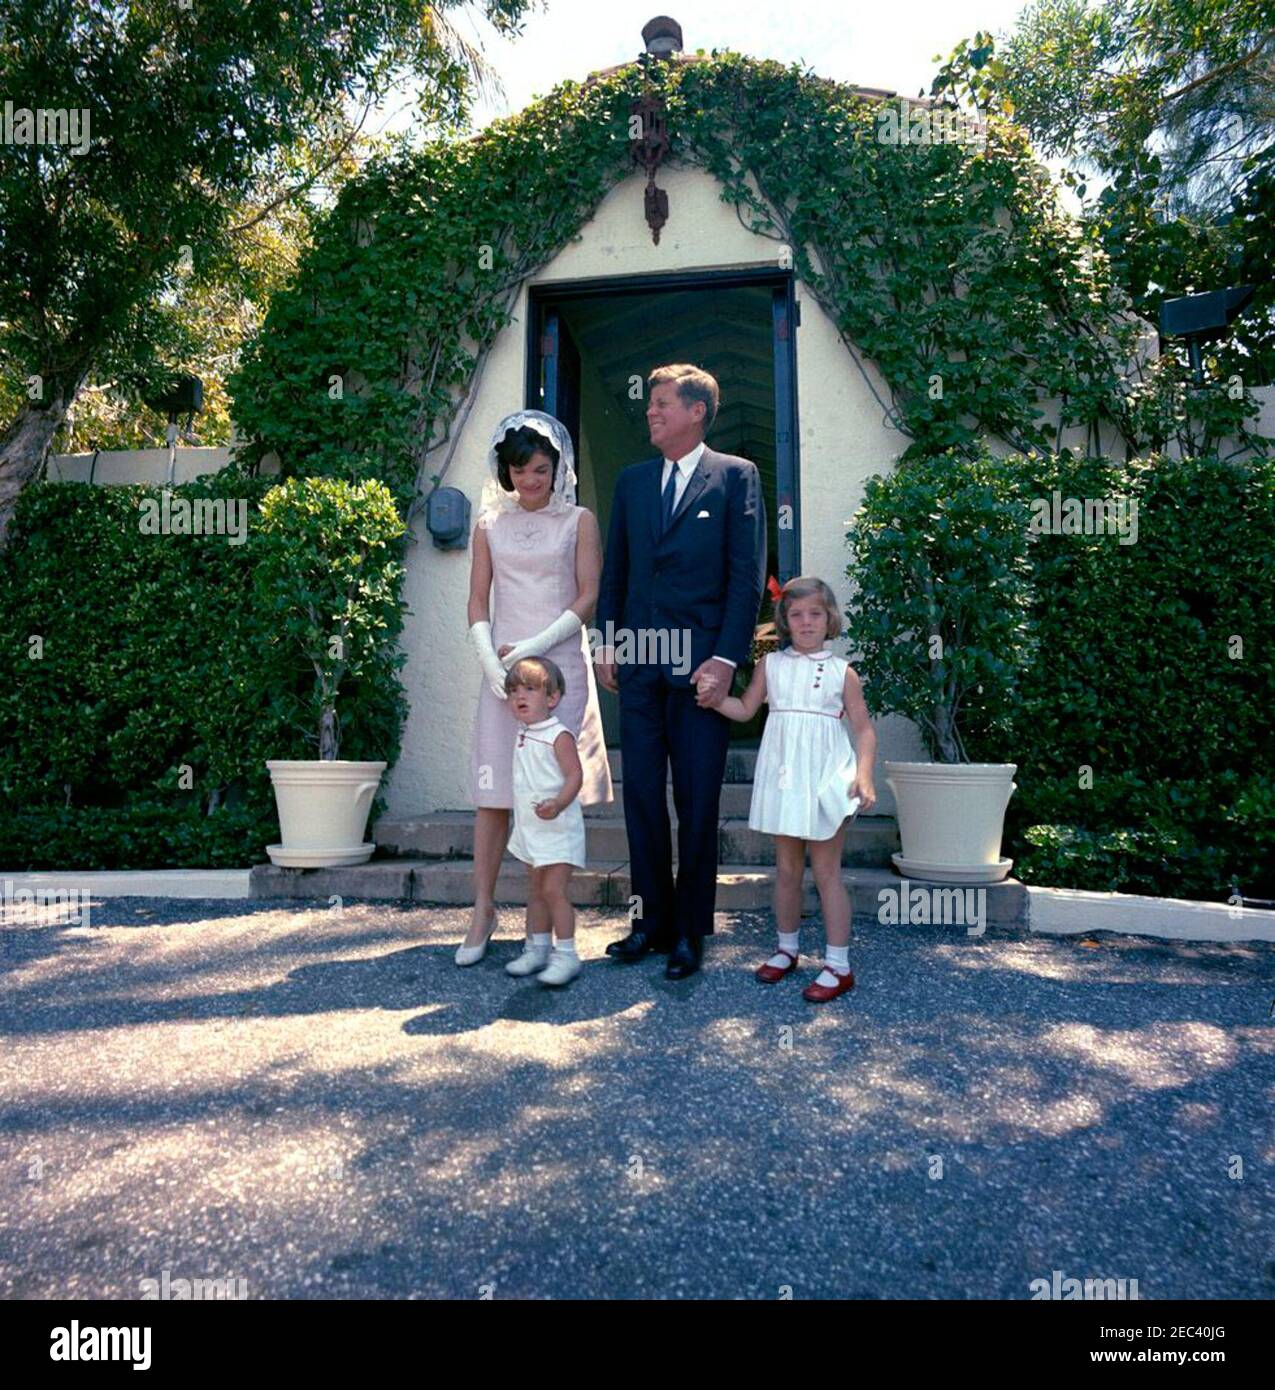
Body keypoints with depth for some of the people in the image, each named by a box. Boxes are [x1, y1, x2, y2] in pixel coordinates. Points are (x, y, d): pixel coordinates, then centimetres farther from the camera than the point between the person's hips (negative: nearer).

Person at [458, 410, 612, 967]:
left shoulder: (579, 521, 6)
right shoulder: (490, 524, 12)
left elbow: (588, 598, -1)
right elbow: (478, 602, 9)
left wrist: (536, 646, -12)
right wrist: (490, 659, -8)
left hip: (561, 665, -2)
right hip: (502, 668, 2)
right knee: (493, 792, 1)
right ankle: (483, 910, 12)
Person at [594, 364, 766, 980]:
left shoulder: (736, 475, 2)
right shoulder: (632, 480, 15)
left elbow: (748, 573, -4)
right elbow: (614, 569, 17)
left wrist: (727, 657, -12)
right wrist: (606, 644, 8)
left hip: (701, 662, -4)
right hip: (638, 660, 5)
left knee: (697, 802, 3)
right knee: (642, 795, 8)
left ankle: (691, 931, 16)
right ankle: (652, 918, 21)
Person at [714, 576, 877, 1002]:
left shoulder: (841, 671, 0)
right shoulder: (770, 665, 6)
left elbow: (864, 729, 0)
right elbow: (744, 709, 11)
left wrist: (864, 775, -12)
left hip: (826, 780, -3)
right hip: (783, 777, 3)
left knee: (826, 872, 0)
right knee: (786, 869, 13)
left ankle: (838, 965, 8)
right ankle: (787, 948, 29)